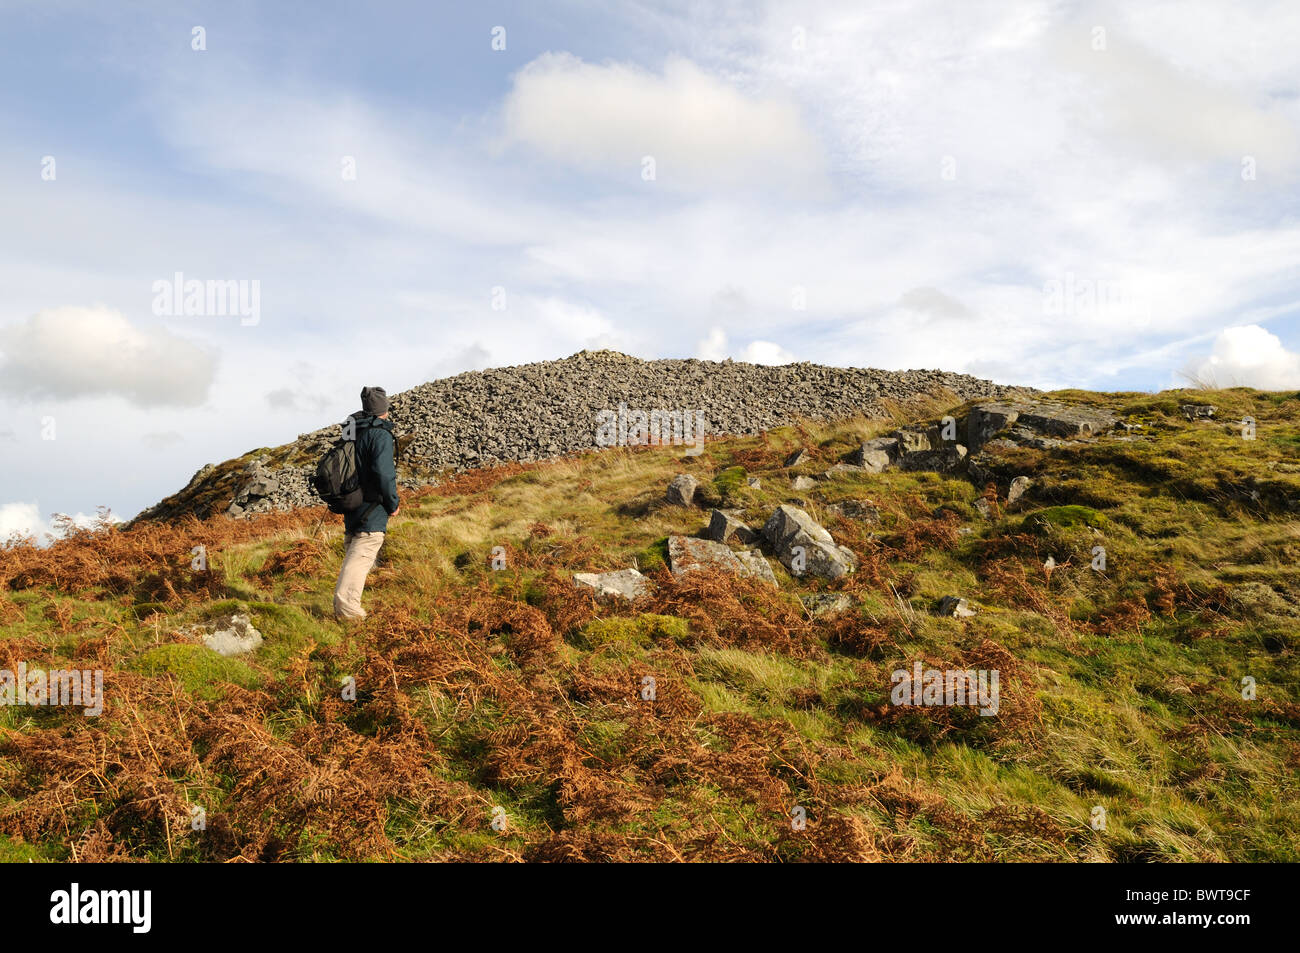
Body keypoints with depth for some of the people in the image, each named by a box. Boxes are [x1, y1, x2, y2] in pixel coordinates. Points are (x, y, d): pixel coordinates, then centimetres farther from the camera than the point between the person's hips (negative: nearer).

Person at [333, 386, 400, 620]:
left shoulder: (352, 433, 10)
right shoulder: (381, 435, -14)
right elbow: (384, 473, -23)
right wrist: (393, 504, -10)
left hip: (350, 508, 8)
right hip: (372, 510, -8)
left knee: (352, 556, 16)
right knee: (362, 557, -8)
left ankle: (342, 606, 17)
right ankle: (347, 607, -12)